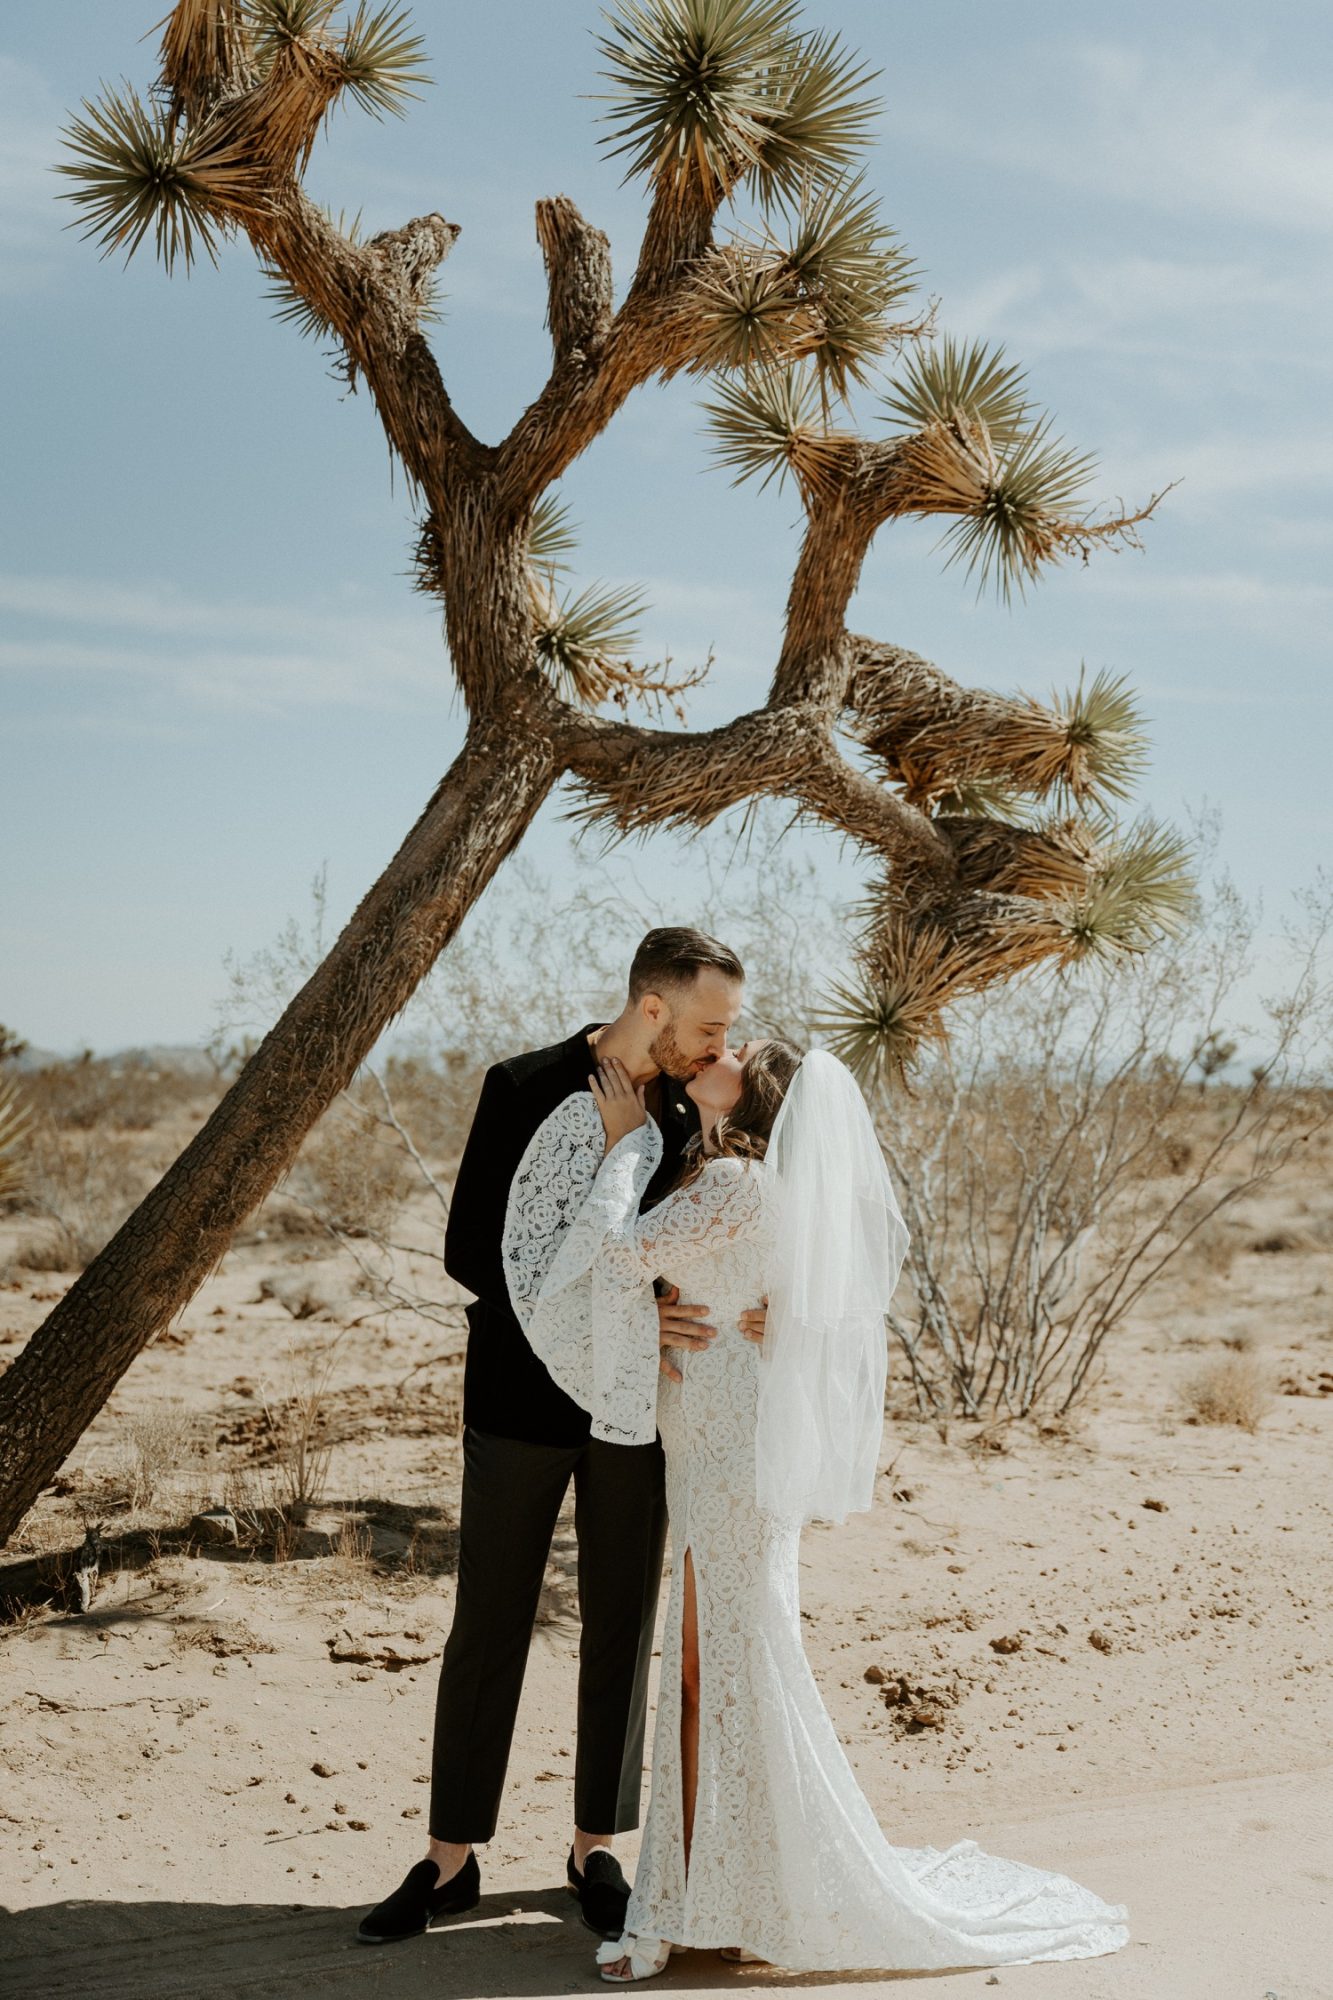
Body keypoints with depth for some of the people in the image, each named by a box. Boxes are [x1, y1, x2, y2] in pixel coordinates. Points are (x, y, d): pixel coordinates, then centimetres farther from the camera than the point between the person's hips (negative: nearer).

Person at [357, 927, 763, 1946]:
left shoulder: (697, 1112, 1)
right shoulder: (524, 1091, -10)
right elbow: (470, 1250, -14)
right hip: (524, 1399, -3)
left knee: (623, 1631, 9)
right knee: (488, 1629, 5)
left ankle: (597, 1849, 23)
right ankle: (451, 1859, 16)